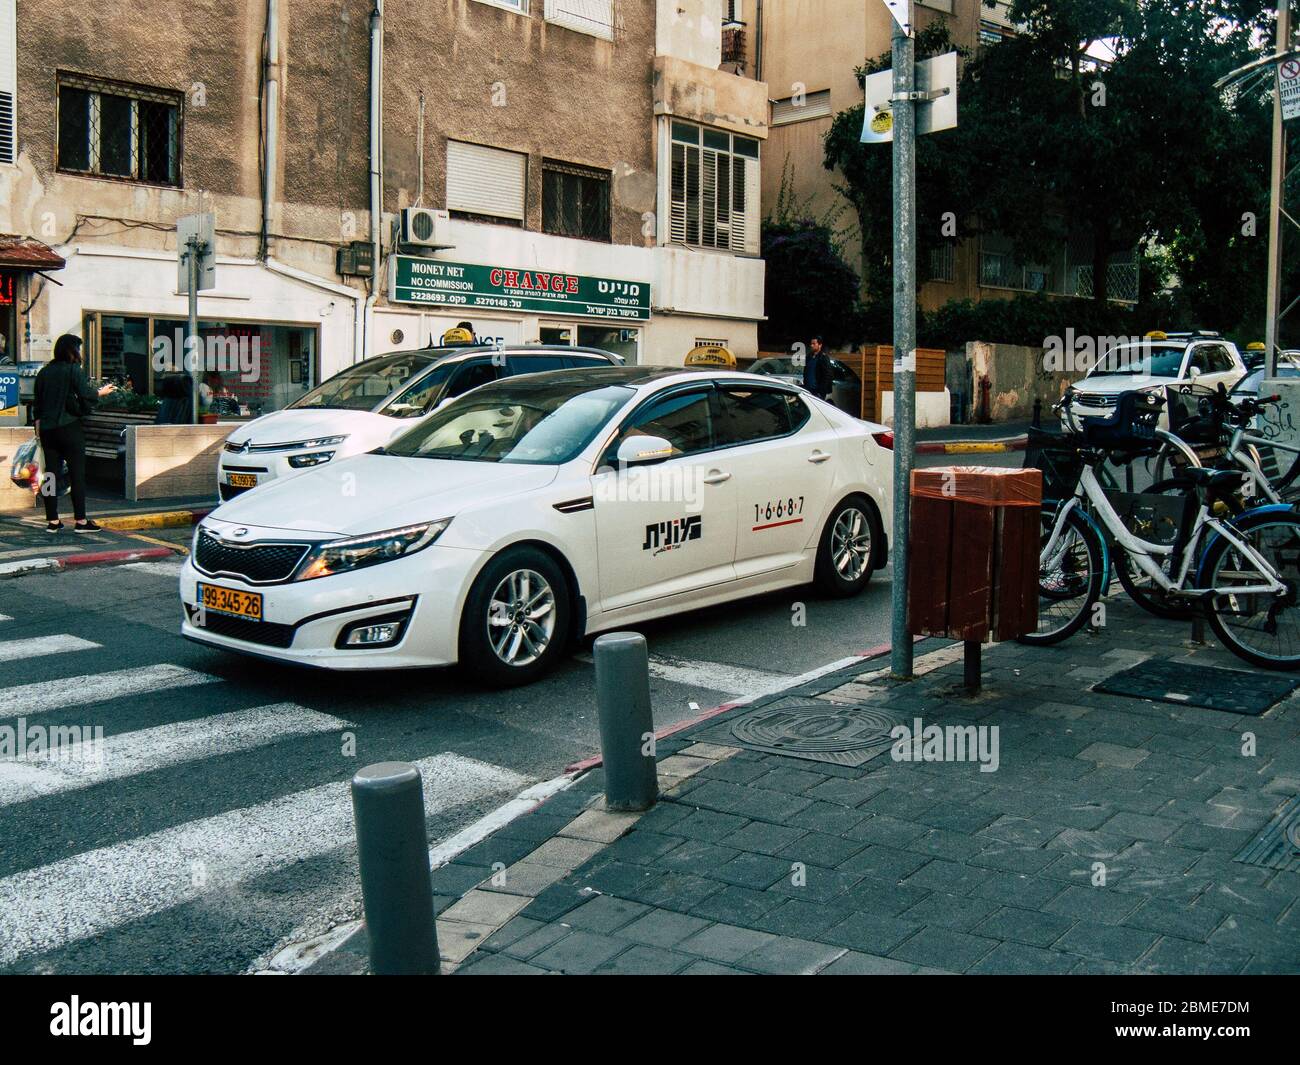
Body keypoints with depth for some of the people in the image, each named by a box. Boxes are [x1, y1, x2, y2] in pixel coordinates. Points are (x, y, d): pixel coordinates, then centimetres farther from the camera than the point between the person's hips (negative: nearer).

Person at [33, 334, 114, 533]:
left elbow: (38, 403, 14)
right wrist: (102, 392, 4)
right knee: (77, 473, -2)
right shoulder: (73, 370, -7)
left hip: (47, 429, 6)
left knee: (52, 473, 7)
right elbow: (85, 394, -14)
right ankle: (81, 520, -3)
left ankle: (52, 520, 8)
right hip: (69, 427, -6)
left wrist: (38, 426, 18)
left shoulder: (44, 372, 12)